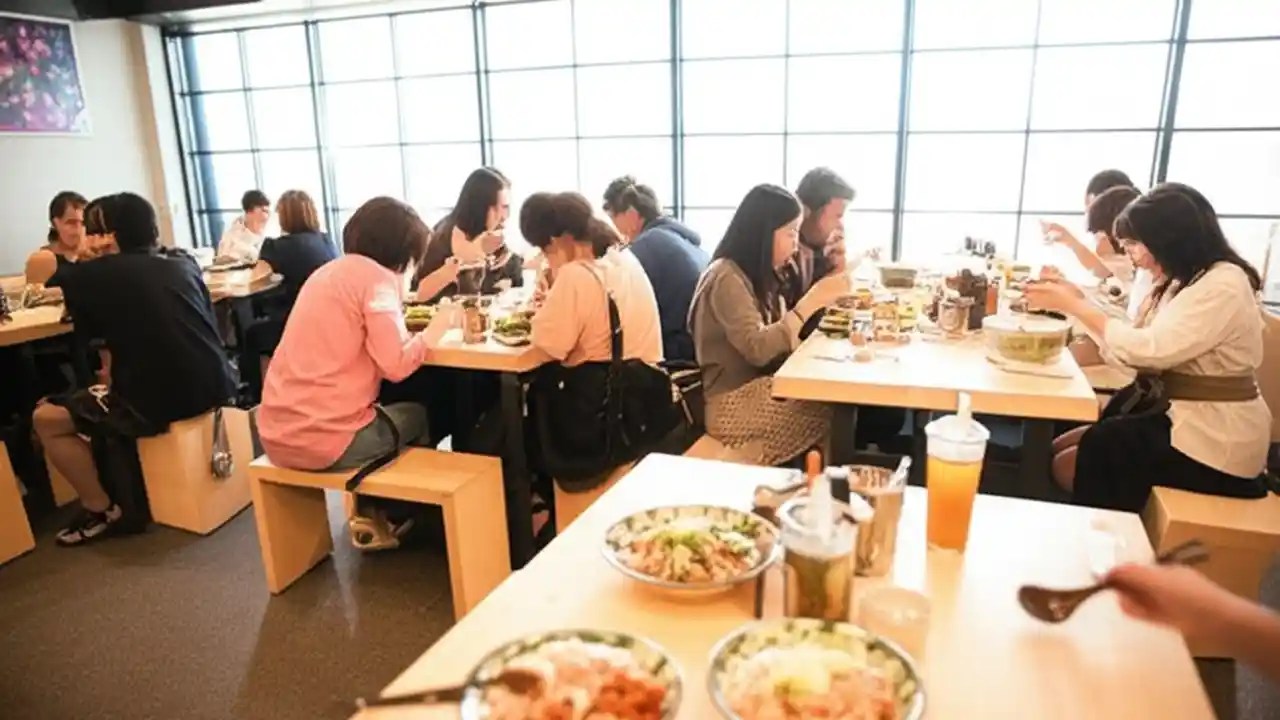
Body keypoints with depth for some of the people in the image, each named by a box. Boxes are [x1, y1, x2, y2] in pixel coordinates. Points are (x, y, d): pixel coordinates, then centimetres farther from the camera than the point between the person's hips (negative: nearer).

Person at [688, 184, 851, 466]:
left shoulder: (756, 275, 14)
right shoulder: (727, 278, -14)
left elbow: (780, 339, 9)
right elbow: (757, 349, -26)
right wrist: (811, 302, -25)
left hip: (758, 388, 8)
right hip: (732, 404, -8)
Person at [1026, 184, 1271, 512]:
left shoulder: (1223, 287, -19)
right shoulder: (1183, 281, 10)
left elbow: (1150, 349, -25)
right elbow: (1136, 345, 5)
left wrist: (1074, 305, -18)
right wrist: (1076, 302, -3)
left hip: (1214, 441, -8)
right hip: (1181, 416, 8)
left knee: (1079, 461, -10)